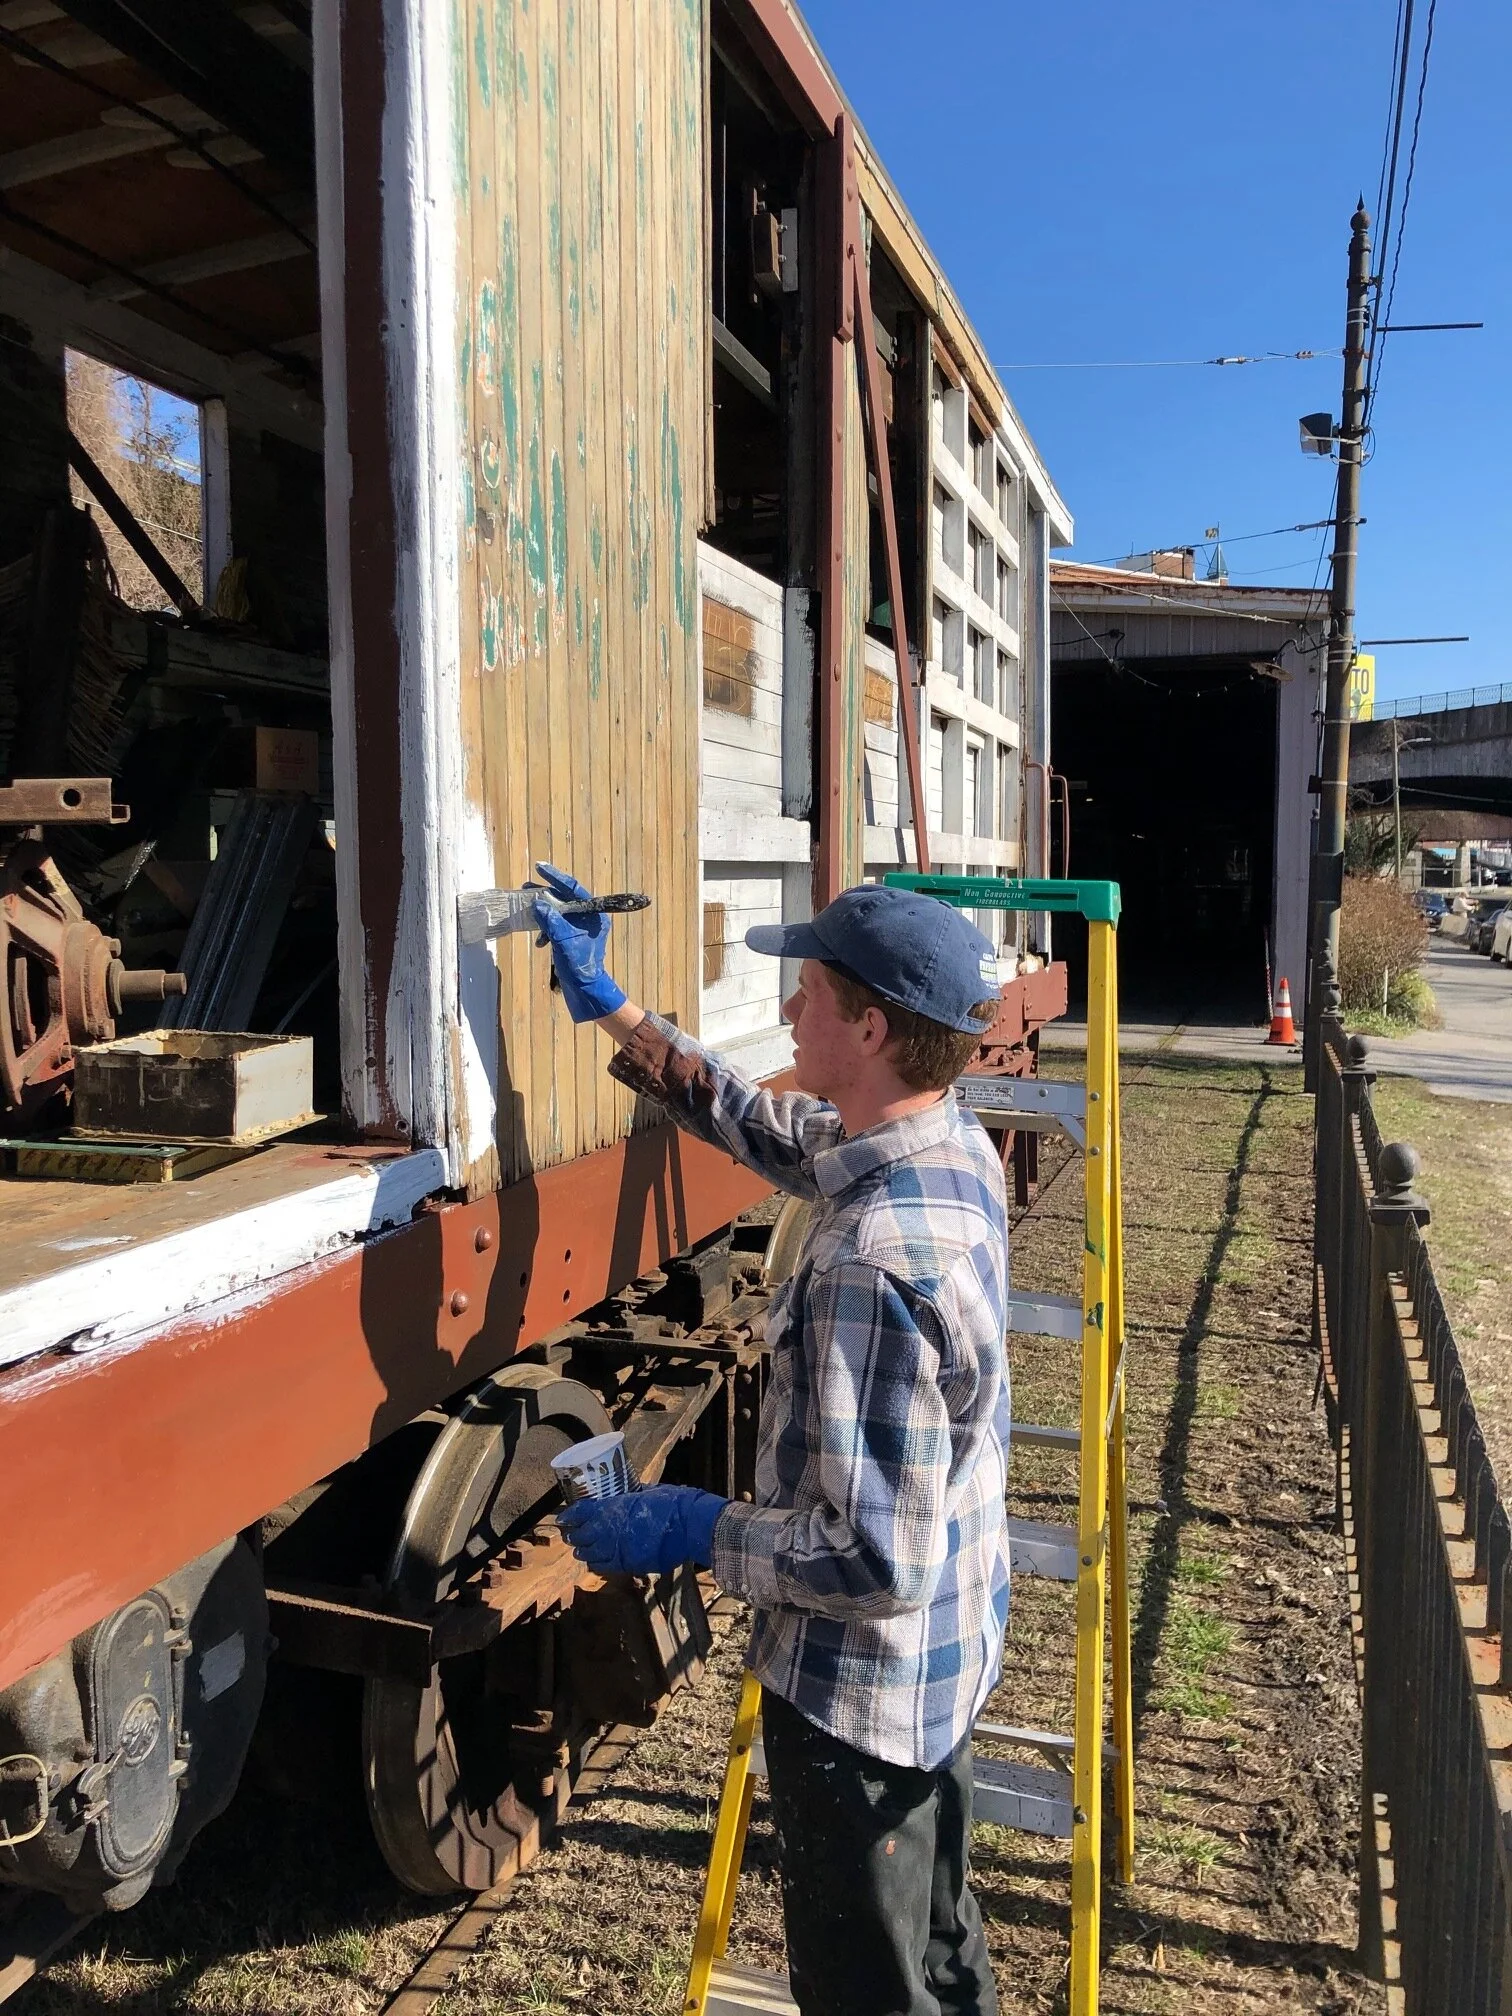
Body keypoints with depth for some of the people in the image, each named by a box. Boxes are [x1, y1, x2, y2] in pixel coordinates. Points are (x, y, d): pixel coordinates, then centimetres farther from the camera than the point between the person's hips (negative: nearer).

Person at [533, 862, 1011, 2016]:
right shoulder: (954, 1143, -8)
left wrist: (693, 1532, -19)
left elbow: (876, 1558, -32)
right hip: (951, 1653, 8)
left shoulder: (874, 1265, -36)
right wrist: (611, 1010, 9)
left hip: (861, 1689, -8)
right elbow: (776, 1134, 8)